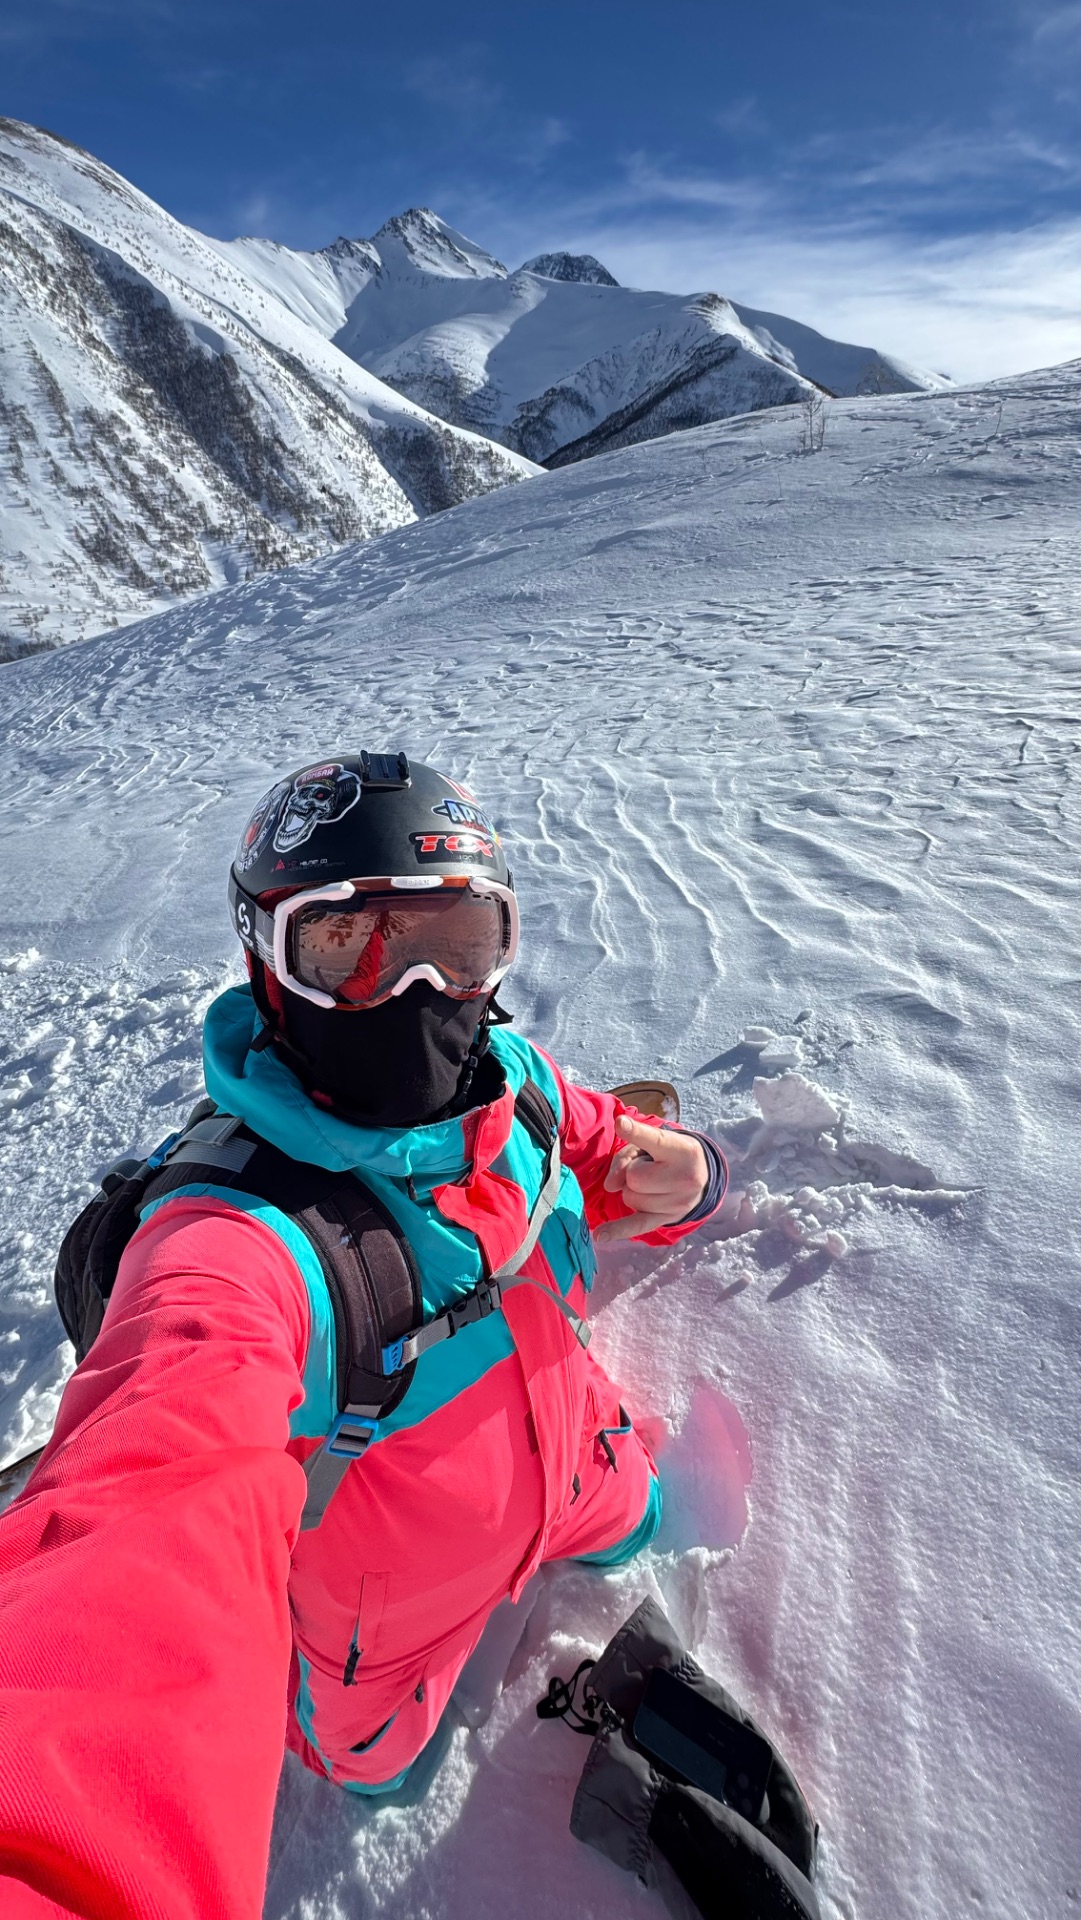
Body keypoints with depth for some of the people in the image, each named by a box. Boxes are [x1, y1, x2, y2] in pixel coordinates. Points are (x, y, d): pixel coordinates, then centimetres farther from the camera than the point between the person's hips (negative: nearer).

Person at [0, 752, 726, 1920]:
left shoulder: (515, 1078, -23)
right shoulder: (234, 1245, -42)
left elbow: (607, 1152, -4)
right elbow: (153, 1558, -56)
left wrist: (674, 1177, -28)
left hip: (566, 1468, 4)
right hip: (393, 1593, -4)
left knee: (632, 1527, 34)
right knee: (375, 1761, 28)